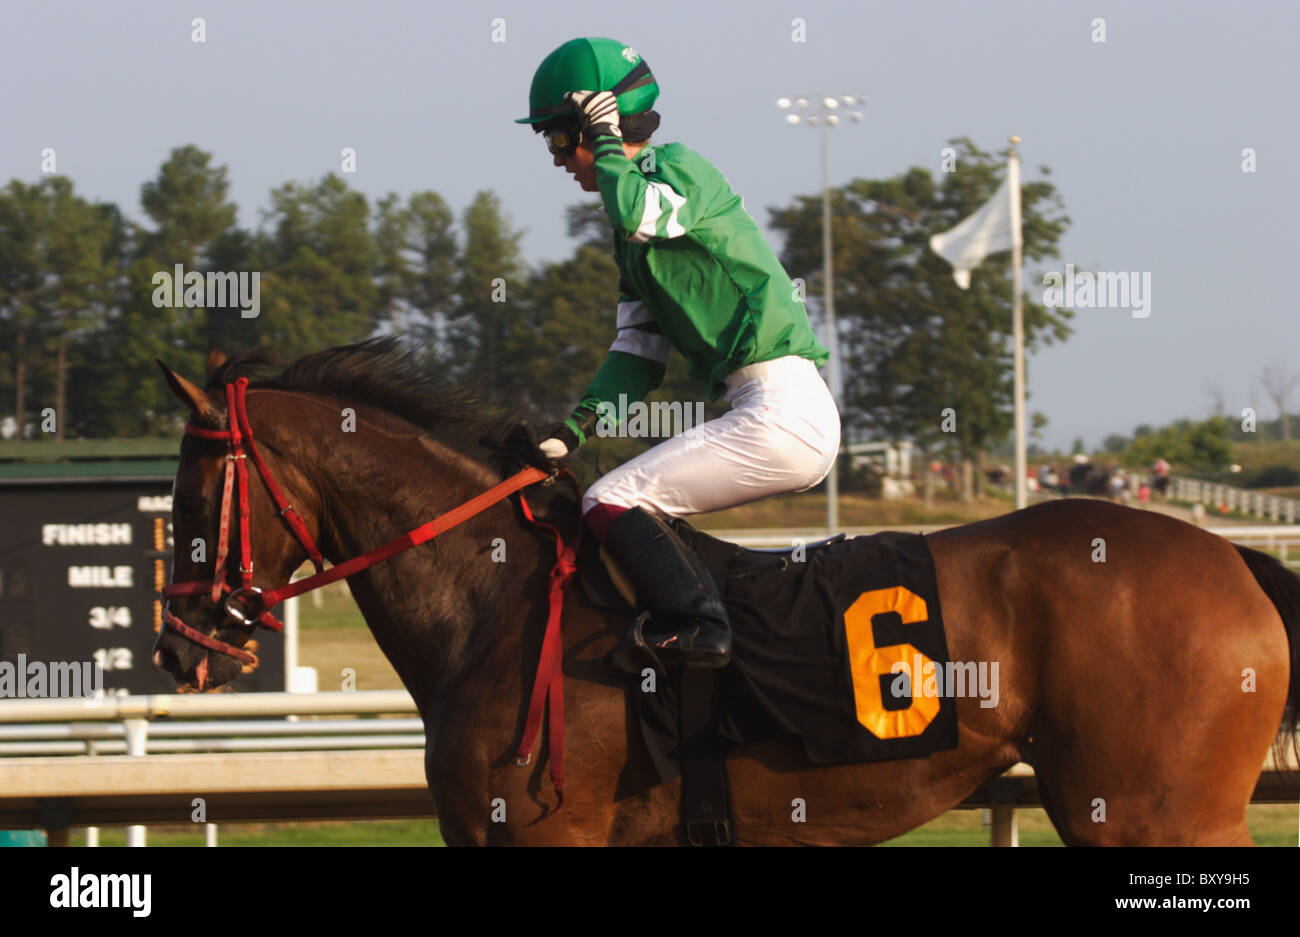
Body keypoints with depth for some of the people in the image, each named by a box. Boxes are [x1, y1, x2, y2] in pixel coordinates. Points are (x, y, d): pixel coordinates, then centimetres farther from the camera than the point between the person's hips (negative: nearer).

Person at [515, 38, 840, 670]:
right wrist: (578, 426, 3)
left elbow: (638, 215, -30)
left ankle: (696, 626, -17)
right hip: (773, 412, 10)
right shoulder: (635, 223, 22)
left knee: (610, 503, -13)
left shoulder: (683, 169, -4)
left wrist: (607, 146, -11)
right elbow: (638, 351, 18)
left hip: (781, 411, -10)